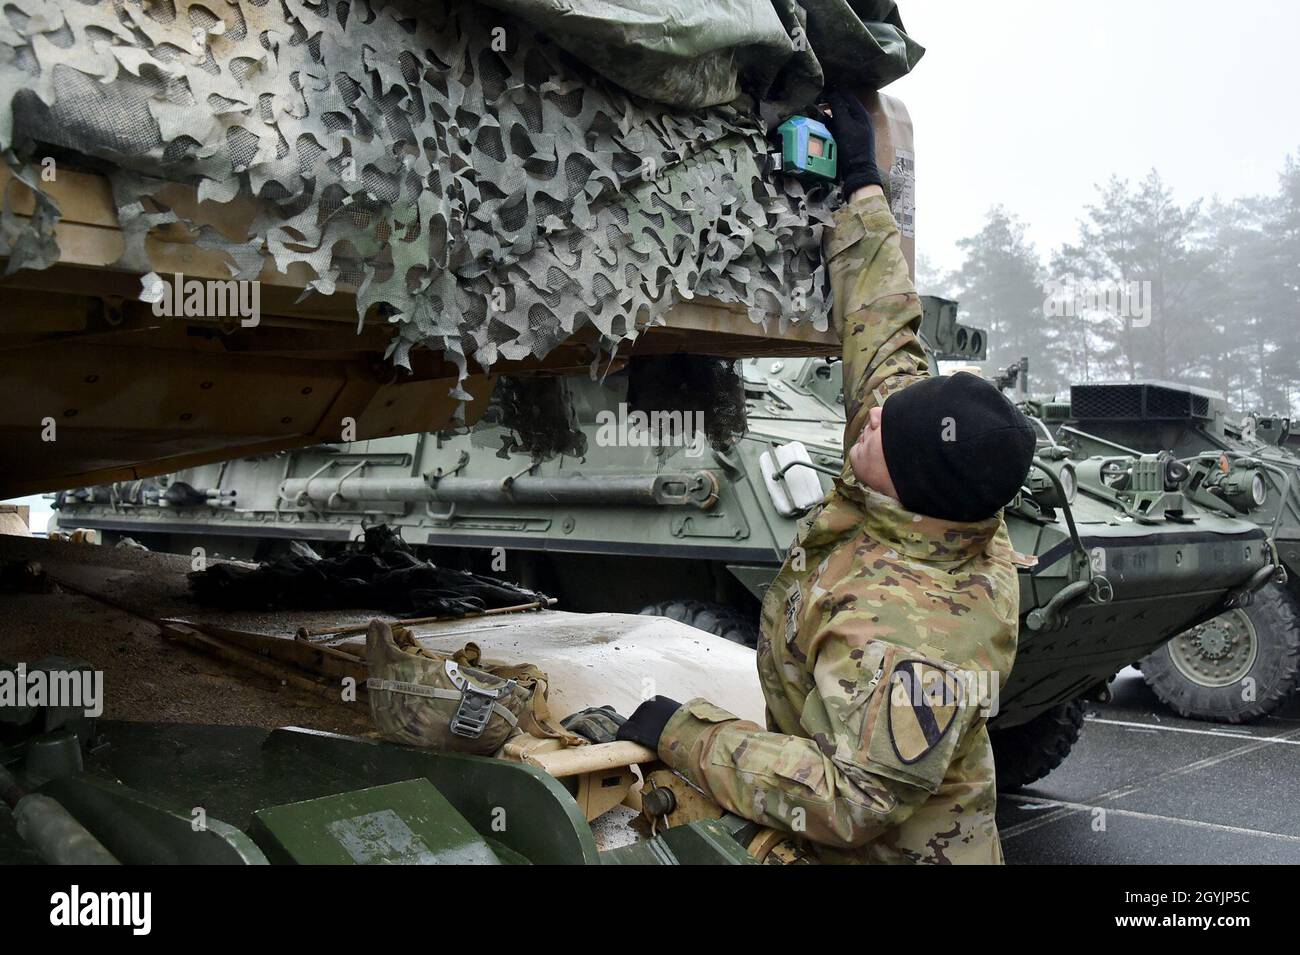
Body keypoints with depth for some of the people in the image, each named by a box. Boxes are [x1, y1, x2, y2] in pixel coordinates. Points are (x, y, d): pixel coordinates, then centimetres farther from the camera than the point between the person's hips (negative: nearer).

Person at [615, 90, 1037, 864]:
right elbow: (886, 332, -6)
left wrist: (687, 735, -30)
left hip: (888, 853, -8)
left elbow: (851, 805, -35)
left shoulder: (909, 636, -38)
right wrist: (861, 183, 1)